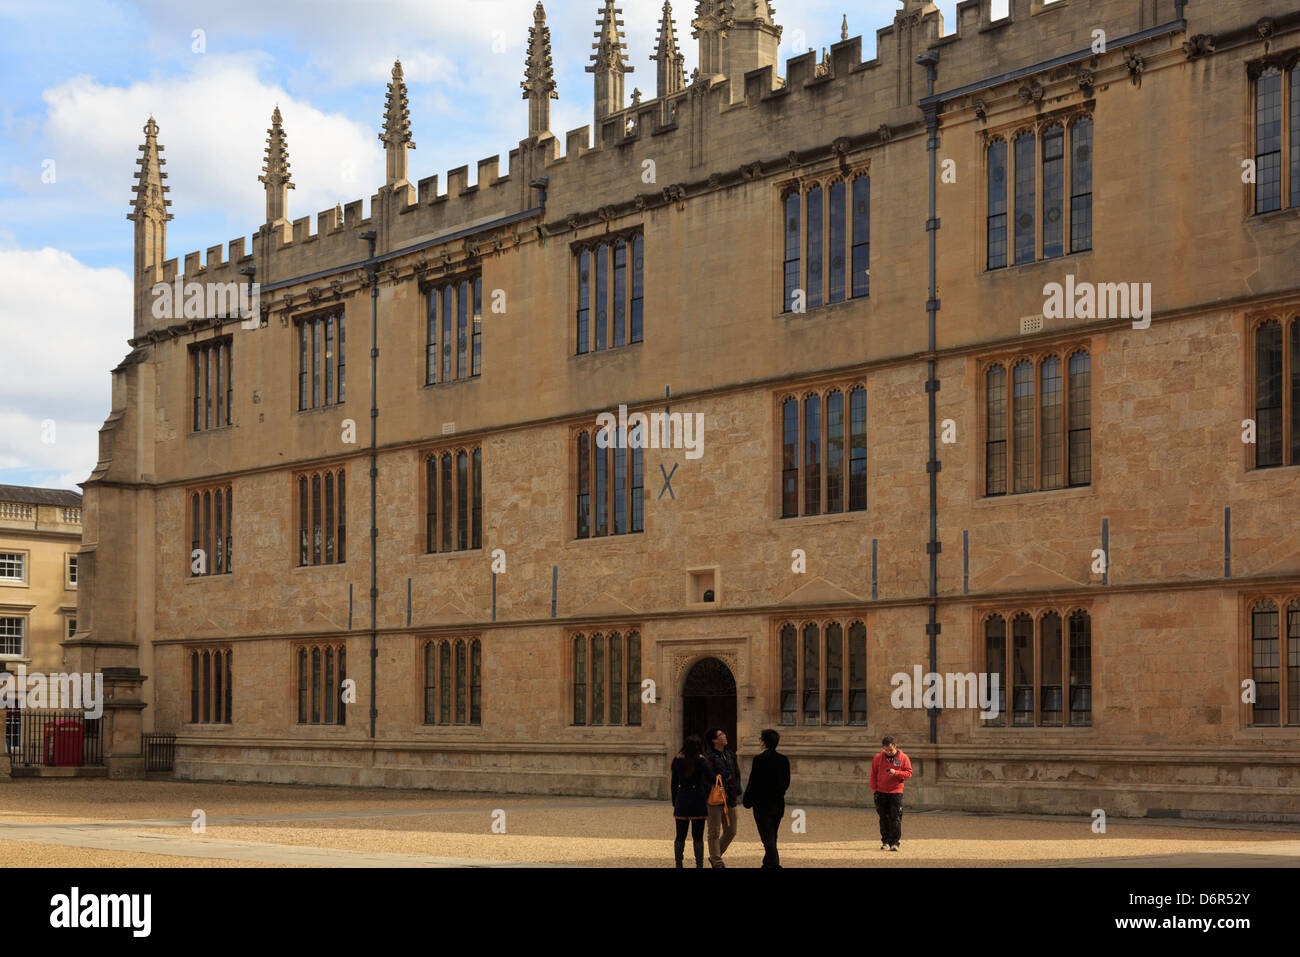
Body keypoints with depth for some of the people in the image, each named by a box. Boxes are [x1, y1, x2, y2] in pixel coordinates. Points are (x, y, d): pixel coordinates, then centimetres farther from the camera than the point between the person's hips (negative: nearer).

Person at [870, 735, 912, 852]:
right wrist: (874, 789, 2)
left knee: (895, 818, -7)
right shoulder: (878, 758, 4)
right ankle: (885, 841, 13)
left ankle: (895, 842, -4)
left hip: (896, 792, -2)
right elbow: (873, 774, 9)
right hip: (881, 793, 2)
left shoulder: (903, 758, 0)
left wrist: (896, 773, -17)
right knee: (884, 818, 6)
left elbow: (909, 773, -1)